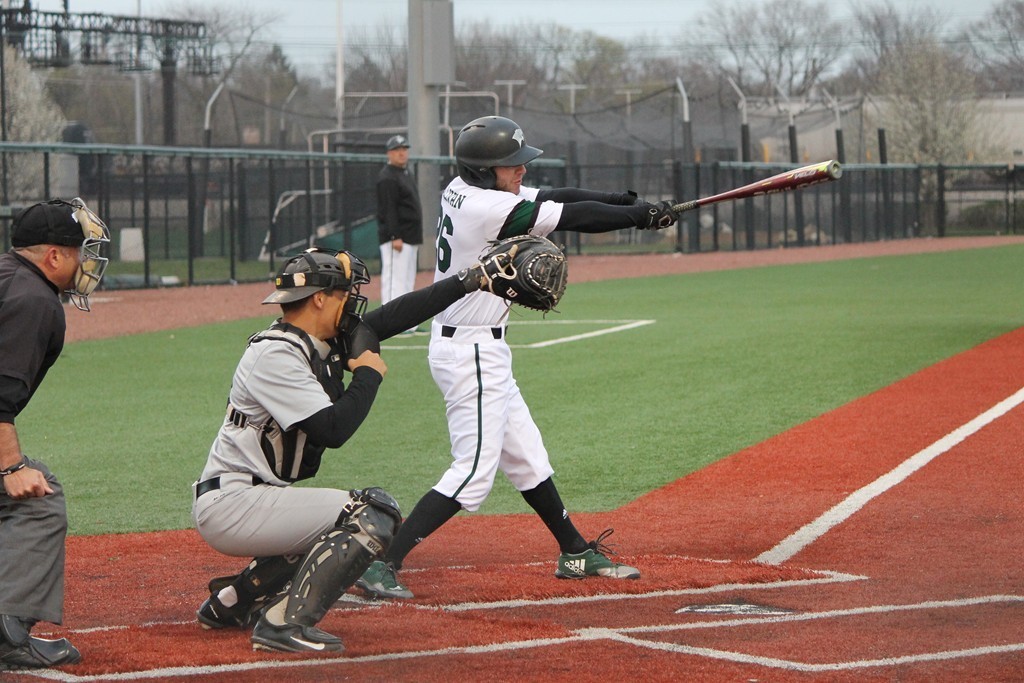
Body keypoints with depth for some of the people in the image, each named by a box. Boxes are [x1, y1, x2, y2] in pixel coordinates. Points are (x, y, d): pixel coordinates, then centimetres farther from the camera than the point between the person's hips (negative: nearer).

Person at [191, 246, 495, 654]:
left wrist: (471, 280, 15)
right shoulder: (276, 355, -18)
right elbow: (334, 430, -24)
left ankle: (233, 601, 26)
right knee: (373, 514, -16)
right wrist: (368, 372, -9)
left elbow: (391, 317, 16)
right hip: (230, 504, -10)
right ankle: (284, 623, -17)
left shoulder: (323, 342, 10)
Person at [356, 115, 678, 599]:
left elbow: (557, 197, 6)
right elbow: (572, 217, -16)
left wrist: (629, 202, -2)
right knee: (473, 474, -9)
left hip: (481, 352, 10)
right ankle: (382, 567, -13)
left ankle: (576, 554, 31)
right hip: (471, 354, -10)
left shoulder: (463, 191, 5)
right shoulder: (489, 208, -22)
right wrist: (641, 216, -4)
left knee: (527, 459, 19)